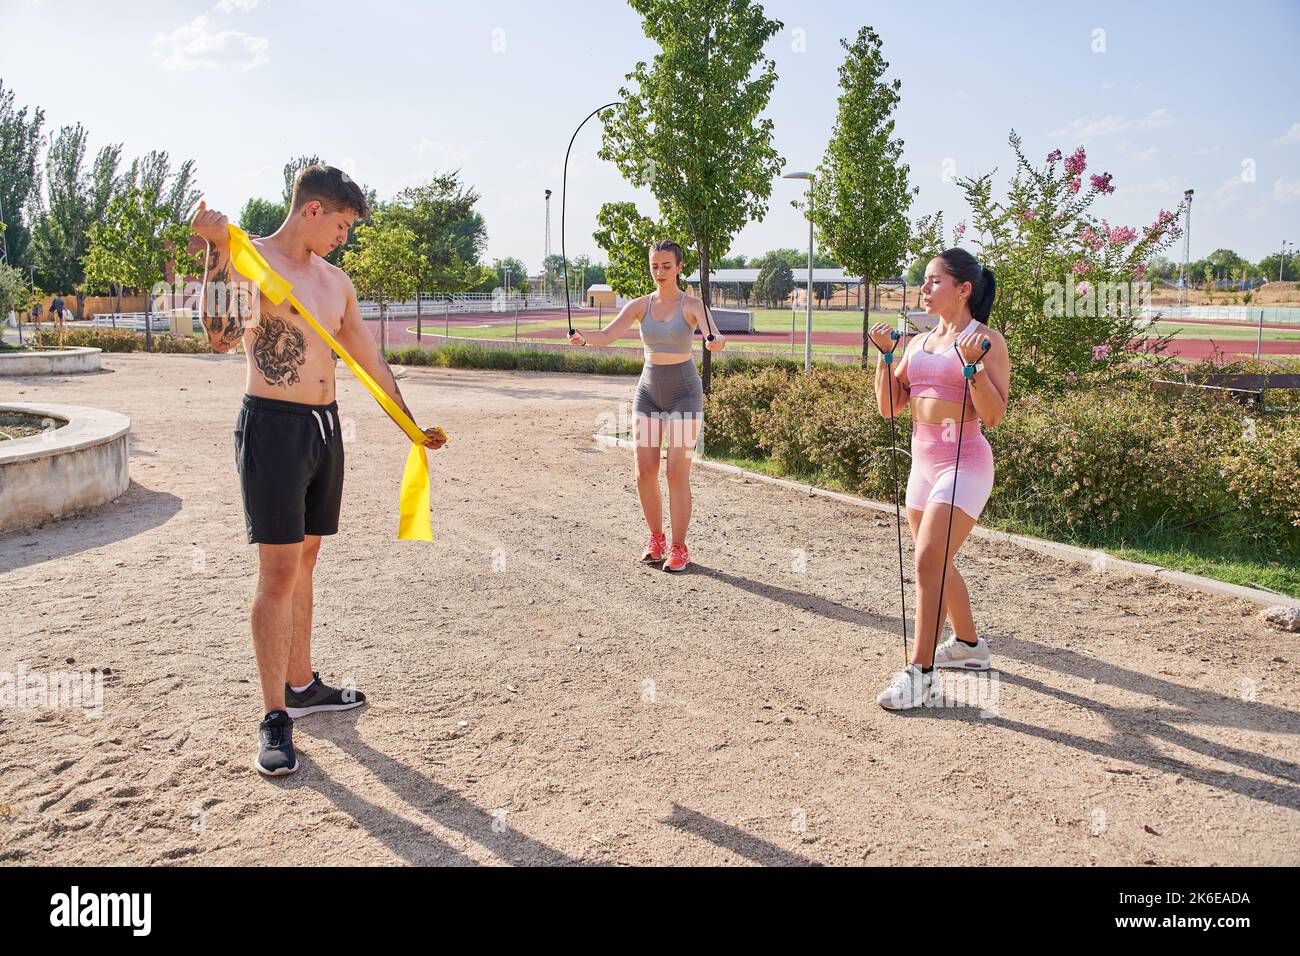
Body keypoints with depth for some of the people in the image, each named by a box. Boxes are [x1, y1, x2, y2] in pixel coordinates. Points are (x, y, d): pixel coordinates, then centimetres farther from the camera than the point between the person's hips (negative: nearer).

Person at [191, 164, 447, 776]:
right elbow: (221, 335, -22)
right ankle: (275, 716, 1)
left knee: (304, 560, 14)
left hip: (325, 428, 7)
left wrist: (411, 424, 25)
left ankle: (301, 684, 27)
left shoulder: (337, 283, 15)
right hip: (273, 426, -7)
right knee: (278, 570, -7)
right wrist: (218, 252, -28)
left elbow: (368, 360, 22)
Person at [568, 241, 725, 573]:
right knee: (644, 473, 1)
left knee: (677, 474, -6)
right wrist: (583, 337, -33)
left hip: (684, 392, -4)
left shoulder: (692, 305, -8)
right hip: (648, 391, 4)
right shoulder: (640, 305, 2)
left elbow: (716, 338, -25)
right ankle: (656, 538, 20)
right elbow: (607, 335, -12)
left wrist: (716, 342, -49)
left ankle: (678, 548, 6)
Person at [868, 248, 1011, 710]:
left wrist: (971, 364, -24)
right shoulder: (918, 343, 12)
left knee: (929, 561, -16)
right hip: (923, 462, 8)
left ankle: (919, 673, -9)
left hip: (964, 463, -8)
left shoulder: (987, 340, -8)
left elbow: (994, 415, -15)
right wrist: (884, 355, 3)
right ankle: (968, 644, 38)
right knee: (937, 563, 18)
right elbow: (888, 406, 11)